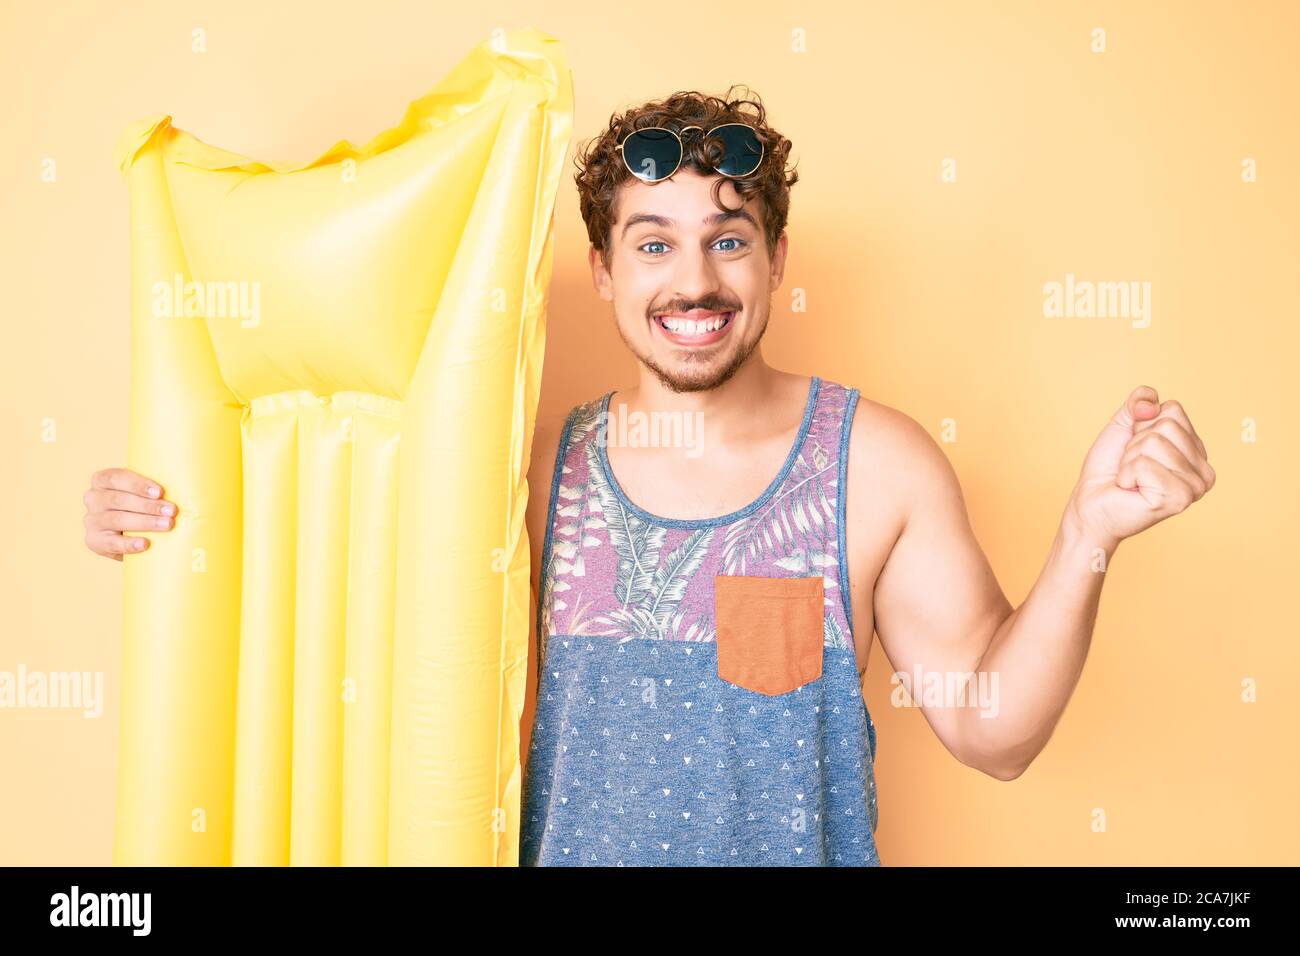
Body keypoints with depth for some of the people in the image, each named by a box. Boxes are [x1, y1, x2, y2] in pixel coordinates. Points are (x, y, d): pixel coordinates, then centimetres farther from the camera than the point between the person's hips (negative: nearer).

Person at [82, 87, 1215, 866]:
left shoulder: (877, 461, -11)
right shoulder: (541, 463, -6)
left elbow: (993, 729, -9)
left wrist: (1086, 537, -22)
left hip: (800, 847, -1)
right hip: (571, 847, 2)